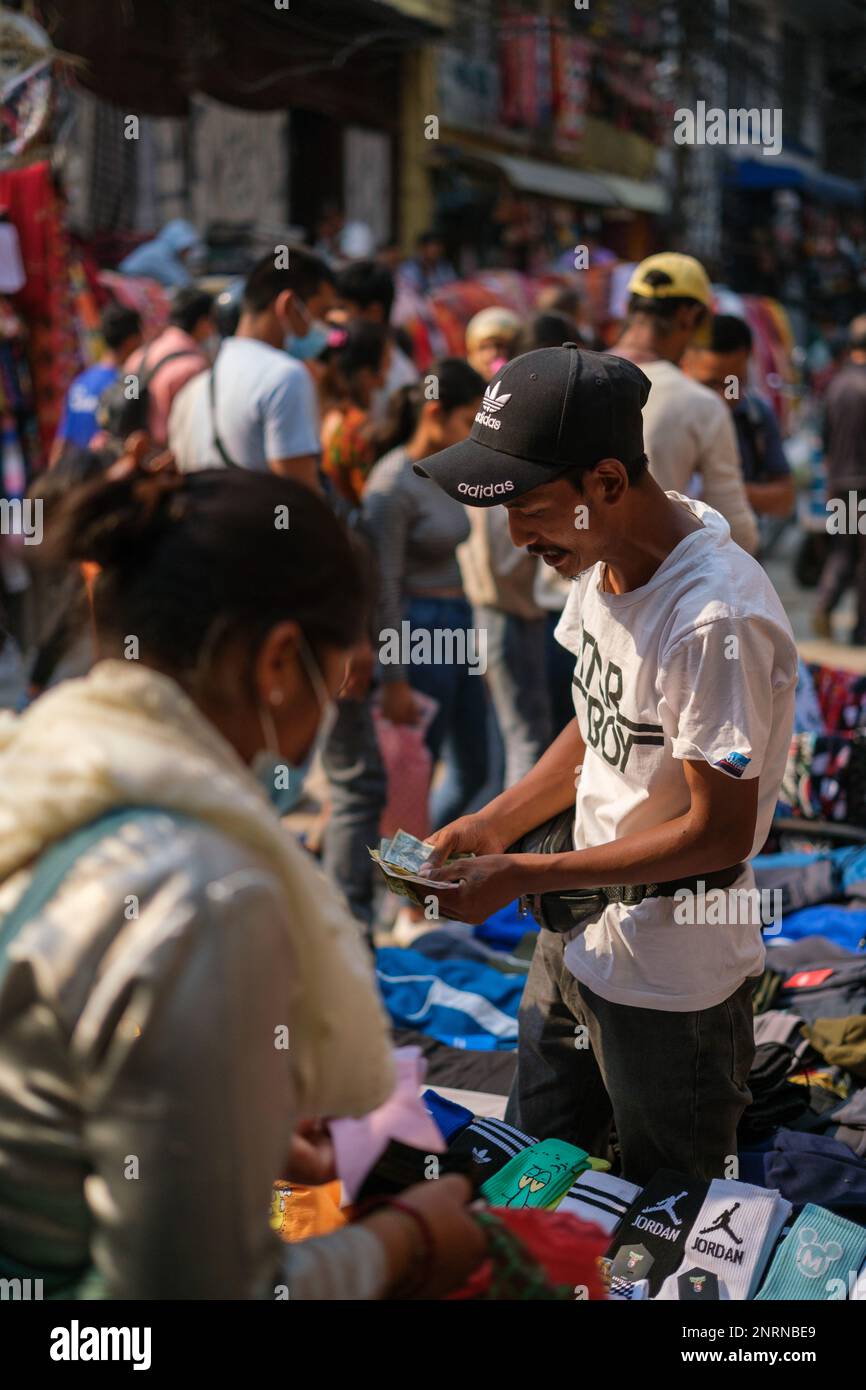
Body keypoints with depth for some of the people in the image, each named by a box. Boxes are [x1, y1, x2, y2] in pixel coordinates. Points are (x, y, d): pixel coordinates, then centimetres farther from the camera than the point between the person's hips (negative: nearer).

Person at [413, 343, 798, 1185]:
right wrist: (494, 824, 0)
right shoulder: (603, 558, -1)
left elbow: (720, 831, -25)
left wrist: (523, 875, -23)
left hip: (670, 987, -8)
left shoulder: (716, 621, -30)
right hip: (575, 934, 8)